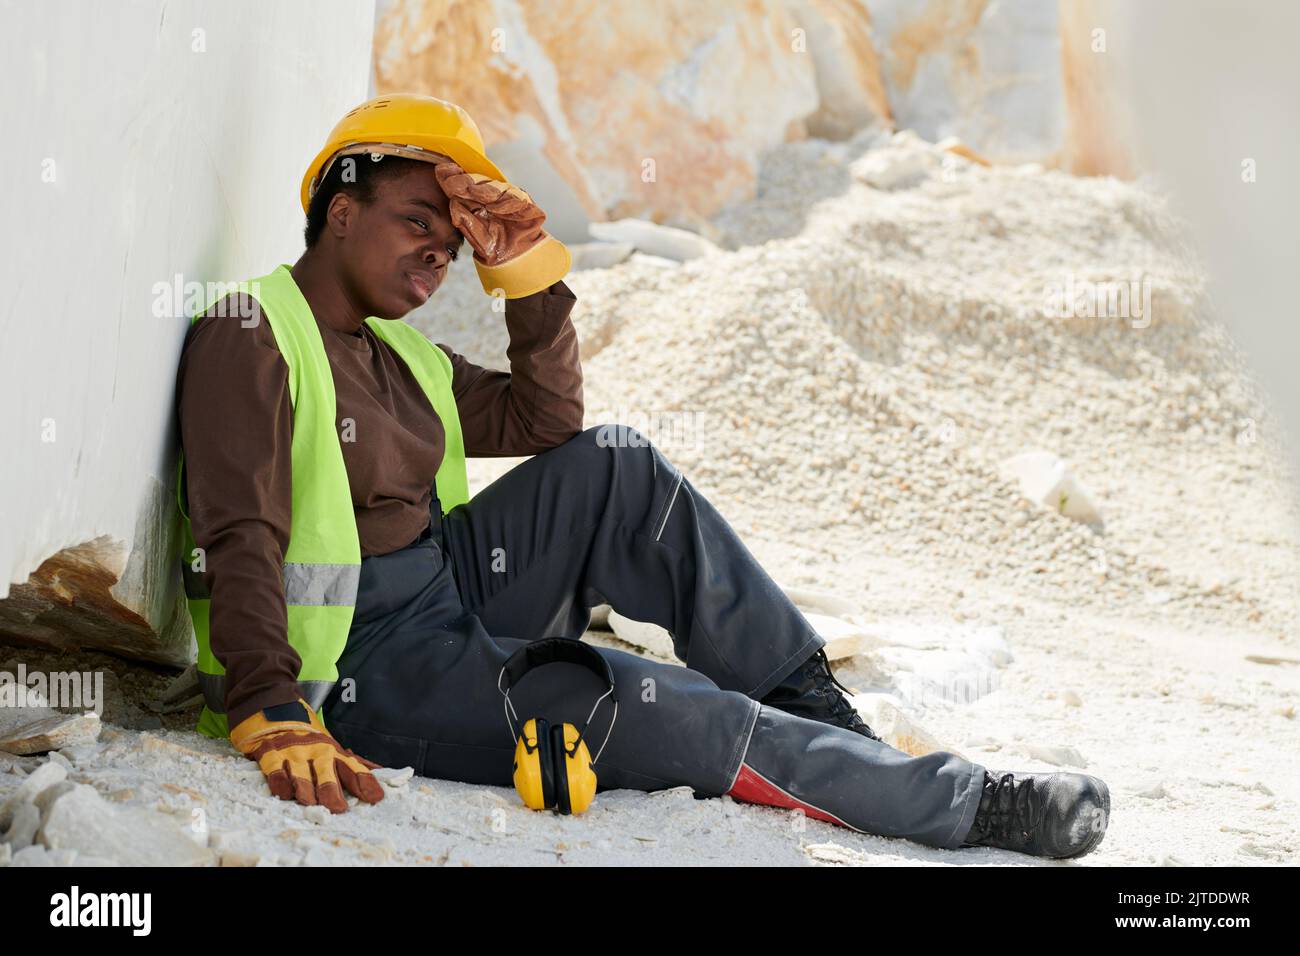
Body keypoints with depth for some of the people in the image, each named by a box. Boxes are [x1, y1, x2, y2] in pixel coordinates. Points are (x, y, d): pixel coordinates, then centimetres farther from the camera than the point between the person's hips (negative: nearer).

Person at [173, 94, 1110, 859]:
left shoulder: (399, 354, 15)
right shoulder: (252, 333, -12)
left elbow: (545, 423, 15)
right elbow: (240, 540, -23)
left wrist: (530, 277, 1)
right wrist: (271, 718, -37)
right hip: (363, 669, -9)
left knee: (615, 465, -5)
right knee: (682, 719, -19)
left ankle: (814, 707, -1)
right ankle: (964, 803, -8)